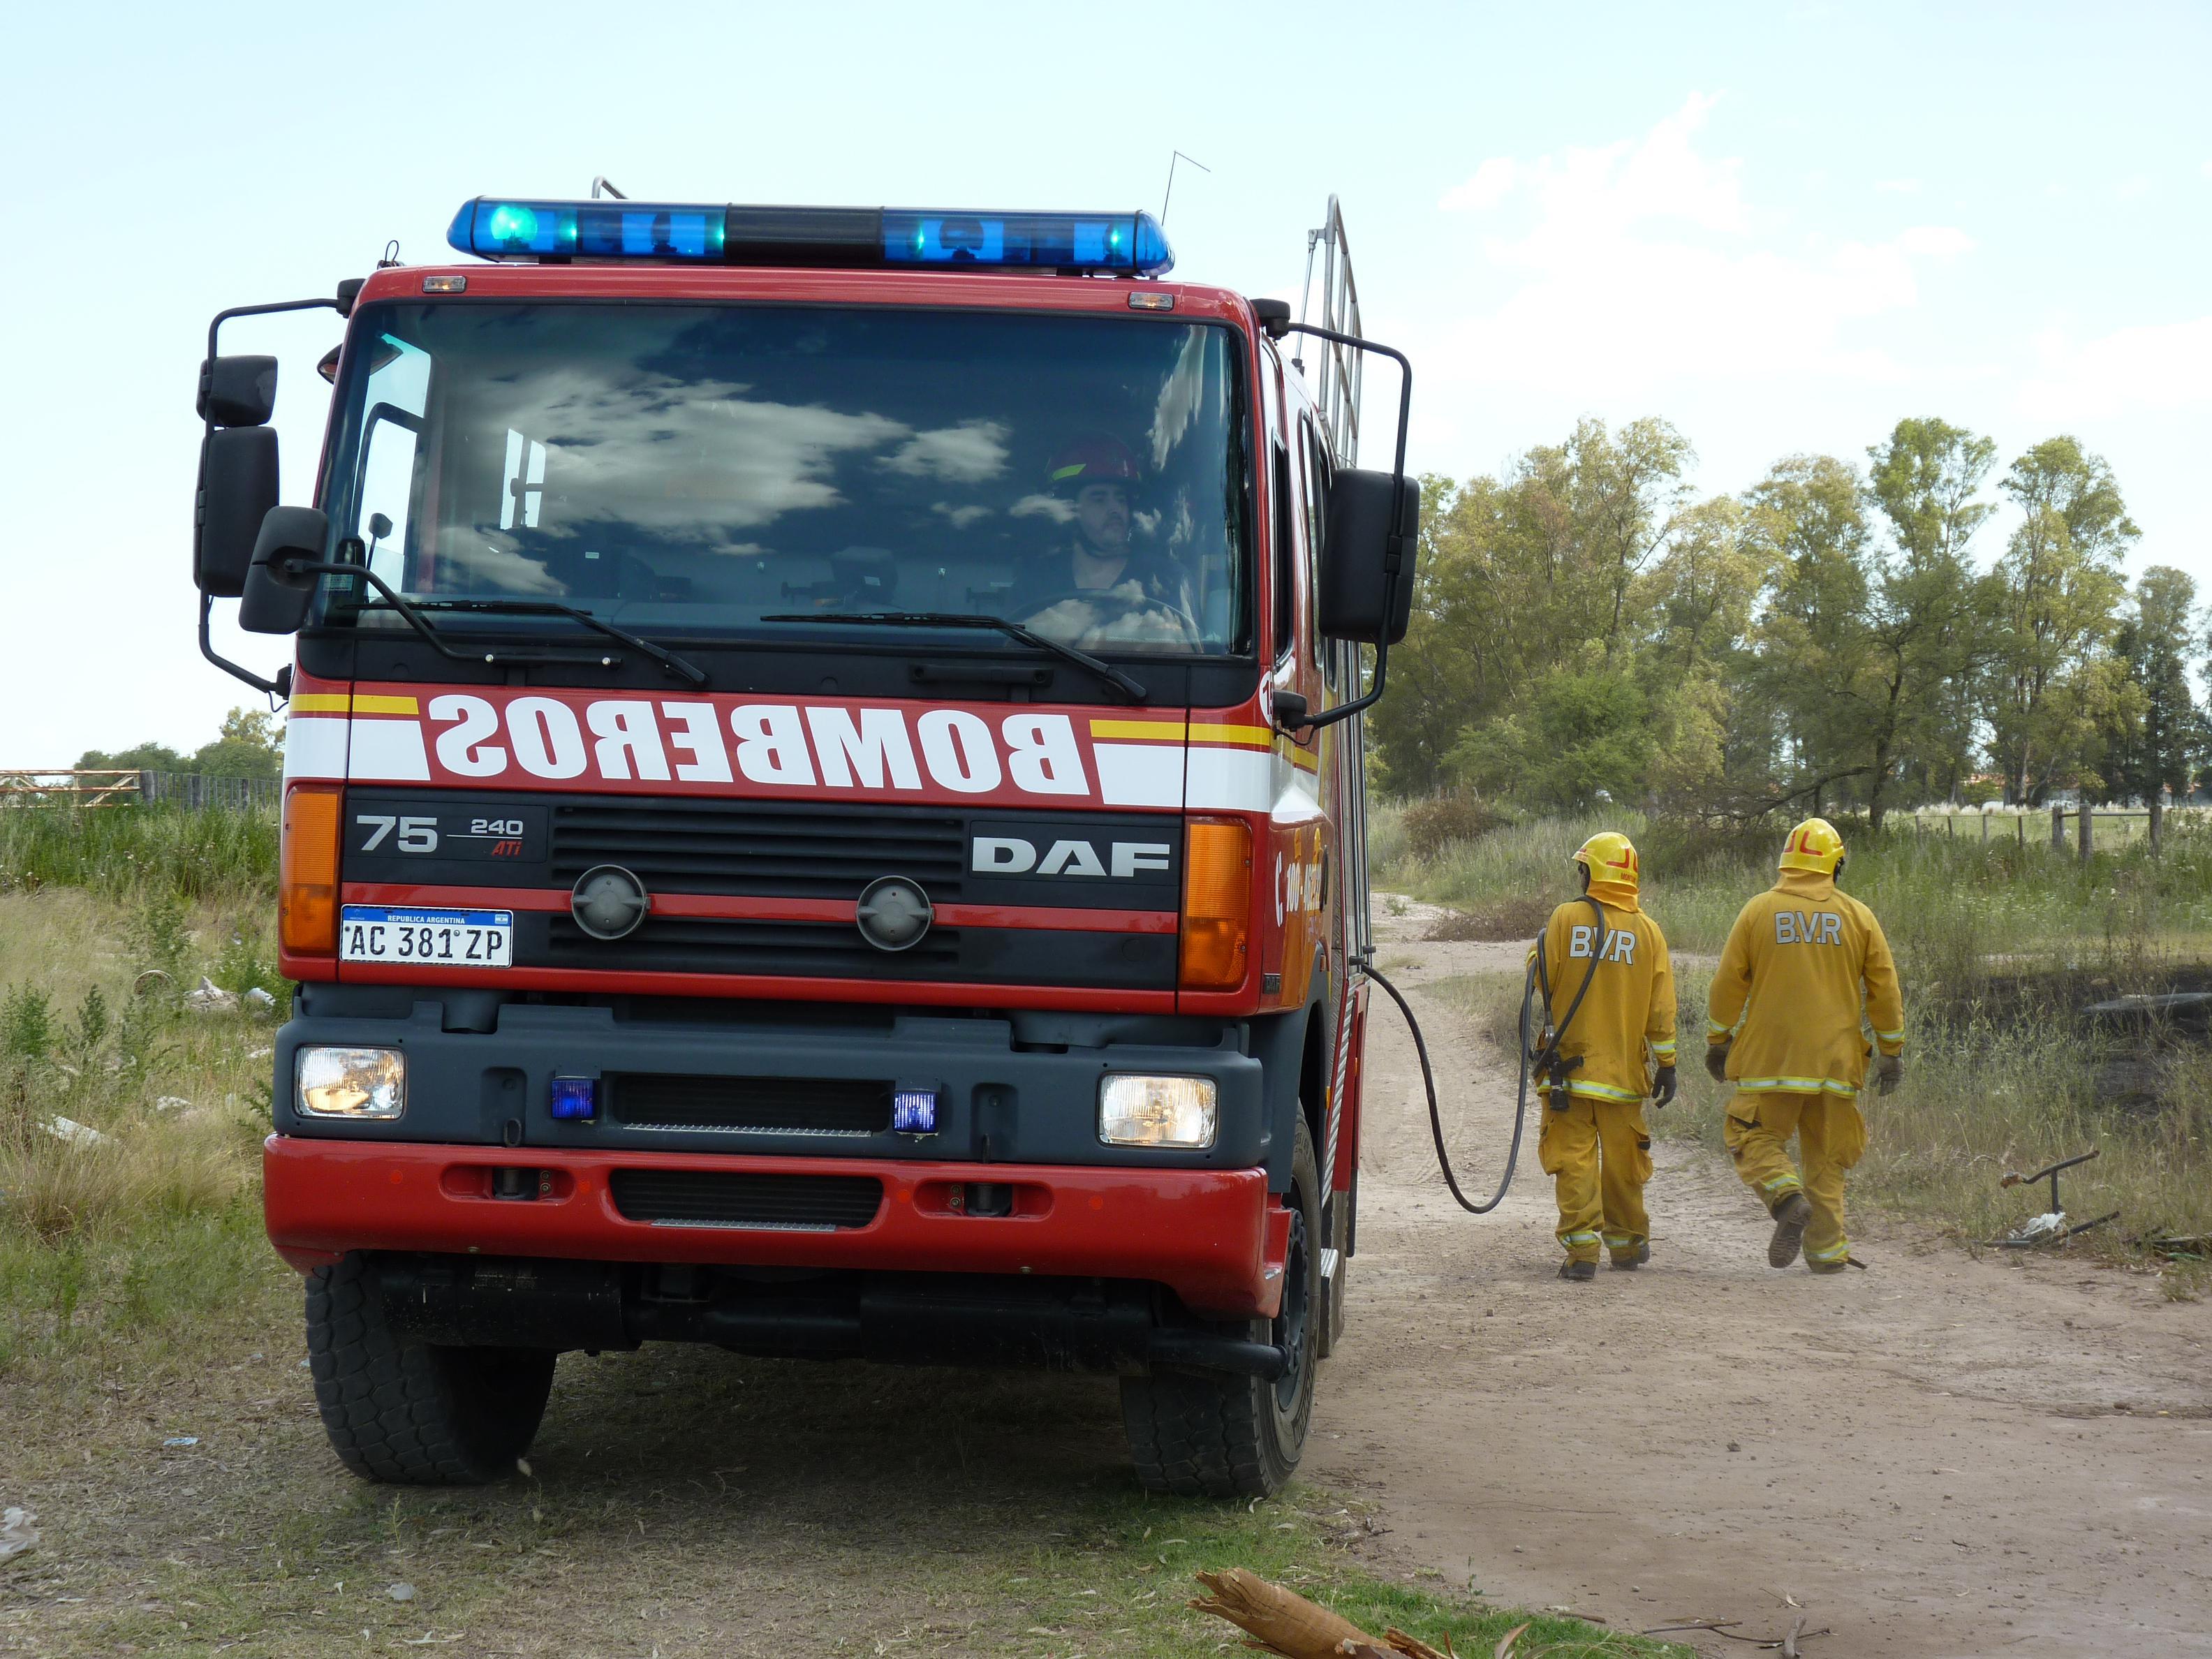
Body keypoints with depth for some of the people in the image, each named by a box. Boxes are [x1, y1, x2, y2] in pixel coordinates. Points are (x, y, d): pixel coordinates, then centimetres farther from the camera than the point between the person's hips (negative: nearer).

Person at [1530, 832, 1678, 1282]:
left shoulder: (1566, 918, -7)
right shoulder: (1648, 931, 0)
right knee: (1622, 1160, 14)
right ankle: (1626, 1243, 27)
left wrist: (1535, 953, 17)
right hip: (1624, 1070, 2)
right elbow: (1661, 1006, 1)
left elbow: (1543, 982, -4)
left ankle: (1581, 1250, -9)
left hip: (1569, 1064, -2)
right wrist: (1666, 1063, 7)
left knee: (1574, 1159, -1)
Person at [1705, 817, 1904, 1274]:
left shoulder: (1759, 911, 0)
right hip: (1835, 1060, 2)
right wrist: (1892, 1051, 15)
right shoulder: (1858, 916, 4)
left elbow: (1728, 984, 2)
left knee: (1754, 1139, 5)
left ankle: (1787, 1198, -22)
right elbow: (1884, 990, 7)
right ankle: (1827, 1251, 9)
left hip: (1770, 1060, -2)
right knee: (1825, 1157, 11)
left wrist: (1718, 1041, 14)